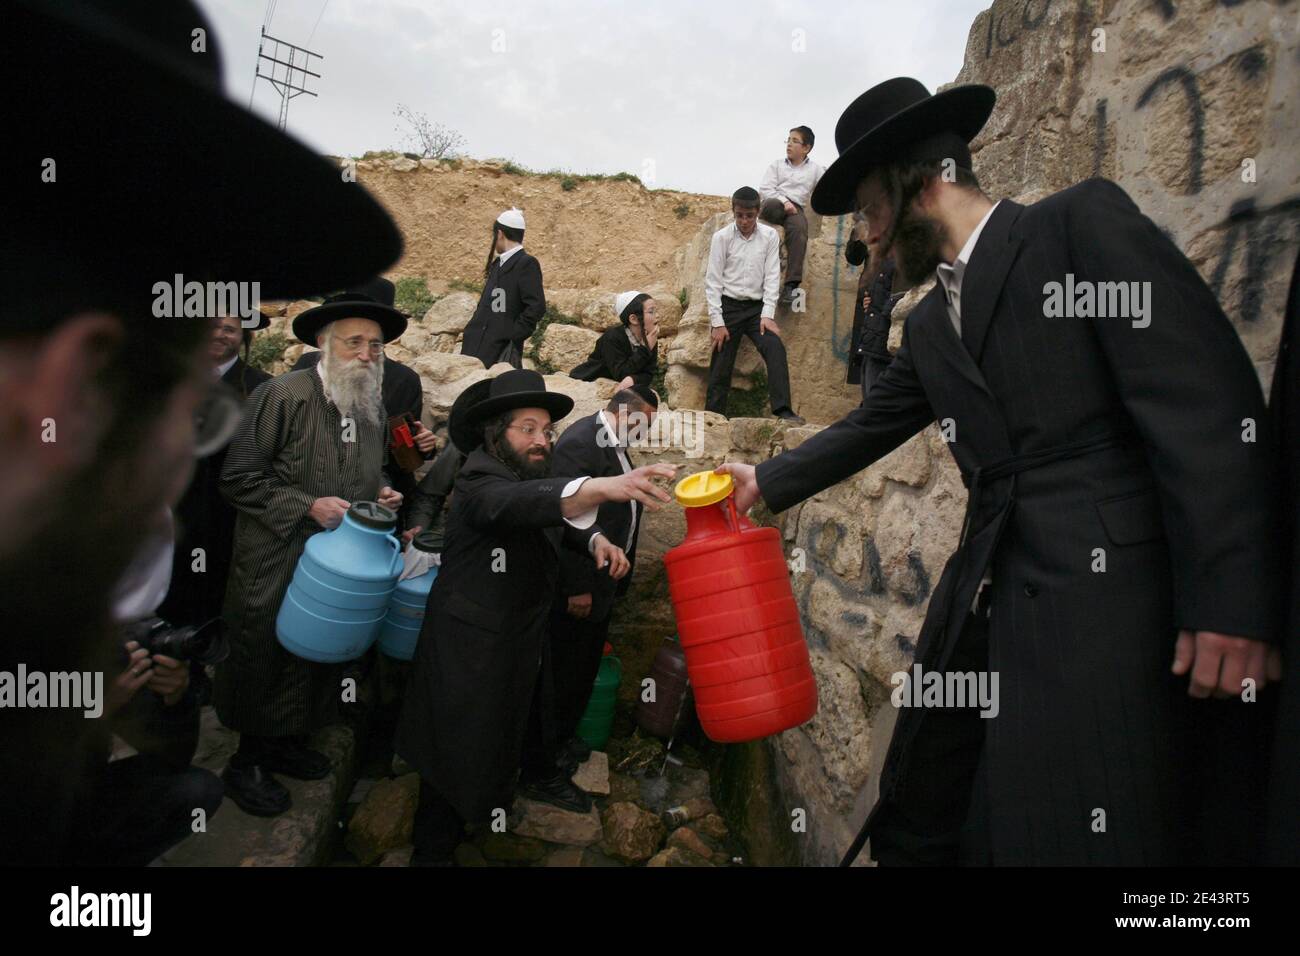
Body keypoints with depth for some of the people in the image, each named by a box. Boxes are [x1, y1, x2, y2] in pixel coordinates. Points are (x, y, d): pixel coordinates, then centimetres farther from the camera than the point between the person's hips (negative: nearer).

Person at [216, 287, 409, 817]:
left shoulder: (373, 405, 5)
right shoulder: (283, 396, -17)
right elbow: (238, 478, -16)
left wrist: (381, 491, -1)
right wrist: (307, 507, -23)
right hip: (278, 563, -6)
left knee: (320, 654, 18)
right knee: (266, 659, 9)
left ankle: (287, 741, 41)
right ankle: (247, 763, 30)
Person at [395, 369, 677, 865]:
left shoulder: (529, 471, 1)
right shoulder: (481, 481, -26)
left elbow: (556, 523, 15)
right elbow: (514, 504, -49)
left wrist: (595, 539, -10)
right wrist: (601, 487, -67)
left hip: (524, 633, 8)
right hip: (473, 643, -8)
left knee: (529, 709, 27)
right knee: (460, 747, 4)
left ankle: (536, 775, 54)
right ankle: (431, 851, 23)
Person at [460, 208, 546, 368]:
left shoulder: (526, 264, -10)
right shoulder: (498, 264, 18)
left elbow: (536, 306, -17)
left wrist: (513, 336, -14)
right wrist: (471, 332, 14)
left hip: (502, 350, -8)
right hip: (479, 345, 8)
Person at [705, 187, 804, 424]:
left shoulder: (769, 236, 1)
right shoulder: (722, 237, -3)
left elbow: (772, 277, 0)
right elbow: (713, 281, -3)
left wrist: (768, 315, -9)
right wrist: (717, 322, -8)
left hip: (757, 306, 1)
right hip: (728, 306, -1)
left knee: (776, 349, -20)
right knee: (721, 366, -2)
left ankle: (782, 409, -23)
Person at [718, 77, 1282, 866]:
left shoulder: (1084, 221, -3)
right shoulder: (930, 327, 18)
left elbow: (1210, 401, -12)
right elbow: (868, 428, 30)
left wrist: (1229, 602, -18)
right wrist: (766, 482, 30)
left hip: (1112, 589, -7)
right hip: (988, 596, 8)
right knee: (915, 824, 15)